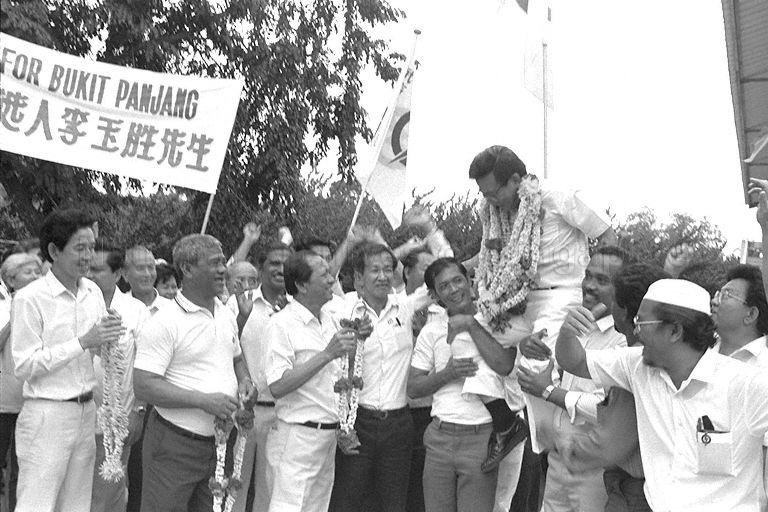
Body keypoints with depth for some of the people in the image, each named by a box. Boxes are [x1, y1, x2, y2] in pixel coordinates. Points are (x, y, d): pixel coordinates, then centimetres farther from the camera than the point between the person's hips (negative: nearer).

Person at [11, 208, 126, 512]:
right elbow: (24, 366, -15)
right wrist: (83, 342, -19)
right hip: (47, 415, -6)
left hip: (86, 411, 6)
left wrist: (108, 336, -6)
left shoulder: (93, 292, 7)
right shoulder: (30, 298, -12)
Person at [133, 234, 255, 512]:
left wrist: (244, 381, 3)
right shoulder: (164, 322, -14)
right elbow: (143, 386, -20)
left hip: (221, 441, 7)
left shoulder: (227, 315, 10)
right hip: (175, 445, -7)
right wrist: (205, 400, -24)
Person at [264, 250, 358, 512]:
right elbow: (277, 387, -22)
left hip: (328, 435, 8)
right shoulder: (282, 323, -13)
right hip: (296, 438, -8)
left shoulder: (329, 321, 13)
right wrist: (327, 354, -23)